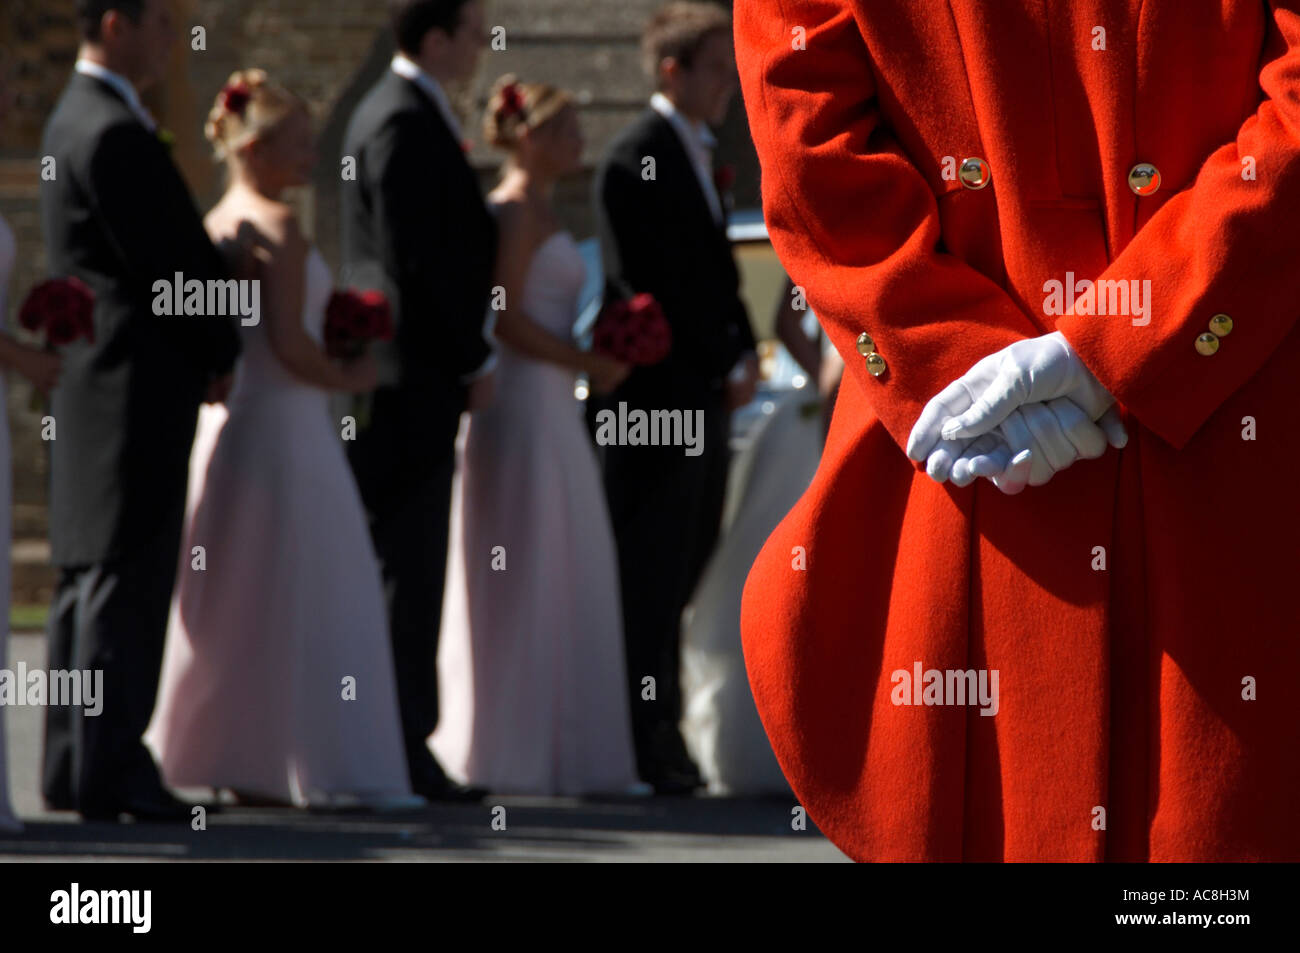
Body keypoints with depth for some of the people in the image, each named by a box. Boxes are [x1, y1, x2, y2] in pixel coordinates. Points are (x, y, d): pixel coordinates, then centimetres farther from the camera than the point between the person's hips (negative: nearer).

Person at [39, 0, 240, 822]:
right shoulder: (116, 134, -17)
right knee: (127, 577, -8)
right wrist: (223, 353, -4)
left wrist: (208, 353, 12)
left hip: (96, 384, 11)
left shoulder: (78, 121, 17)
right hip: (140, 383, -11)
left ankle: (75, 766, 15)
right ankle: (110, 773, -8)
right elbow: (173, 263, -17)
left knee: (92, 577, 12)